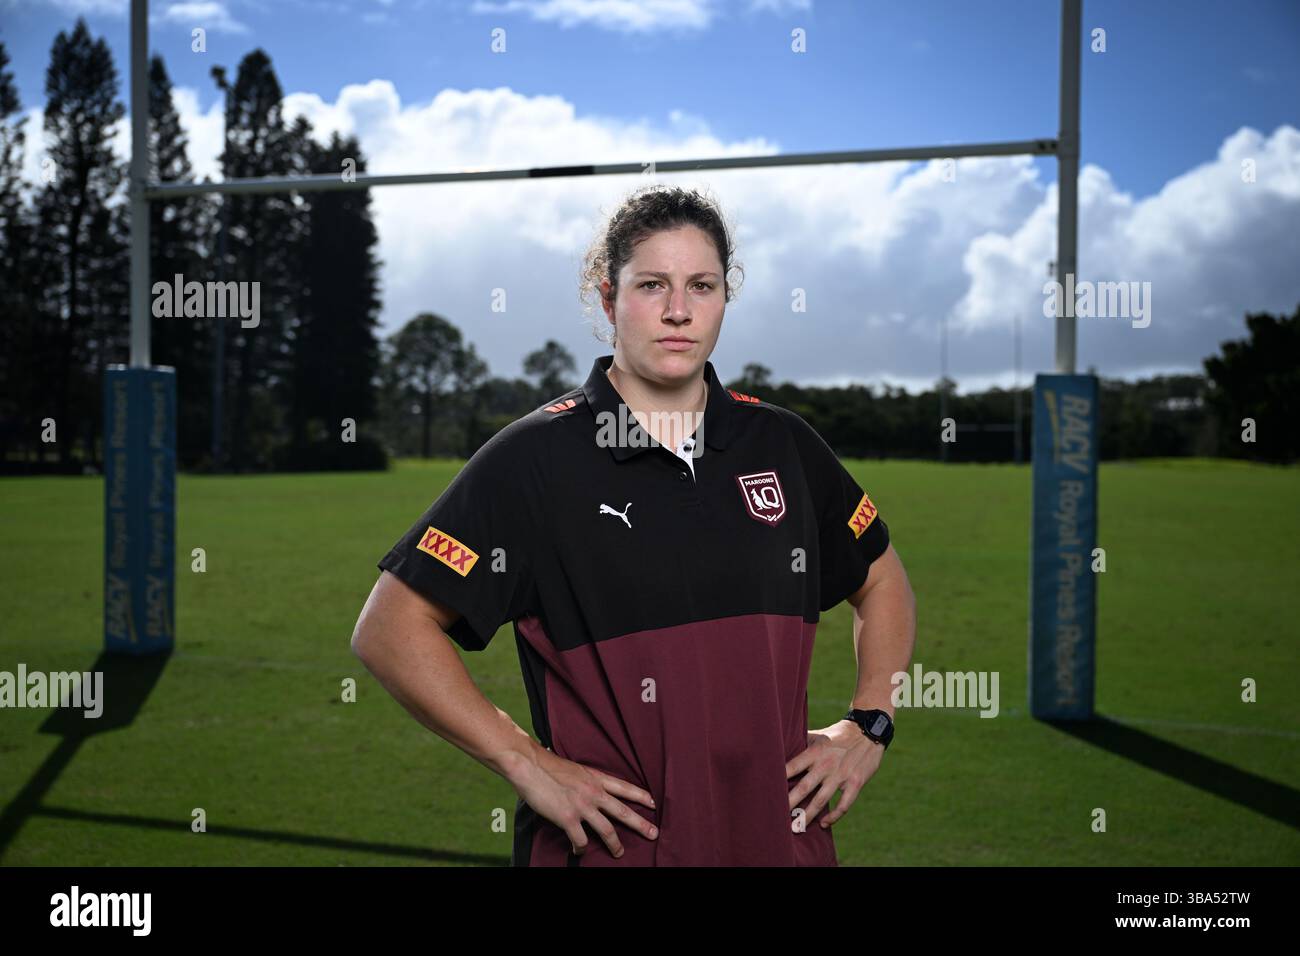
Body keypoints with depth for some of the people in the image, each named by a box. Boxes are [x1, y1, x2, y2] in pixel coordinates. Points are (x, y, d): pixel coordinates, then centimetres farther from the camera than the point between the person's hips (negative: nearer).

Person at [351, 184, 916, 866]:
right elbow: (388, 629, -10)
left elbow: (883, 581, 18)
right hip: (608, 846, -4)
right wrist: (525, 764, -14)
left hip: (784, 836, 4)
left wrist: (866, 728, 6)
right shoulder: (535, 457, -9)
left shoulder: (784, 444, 4)